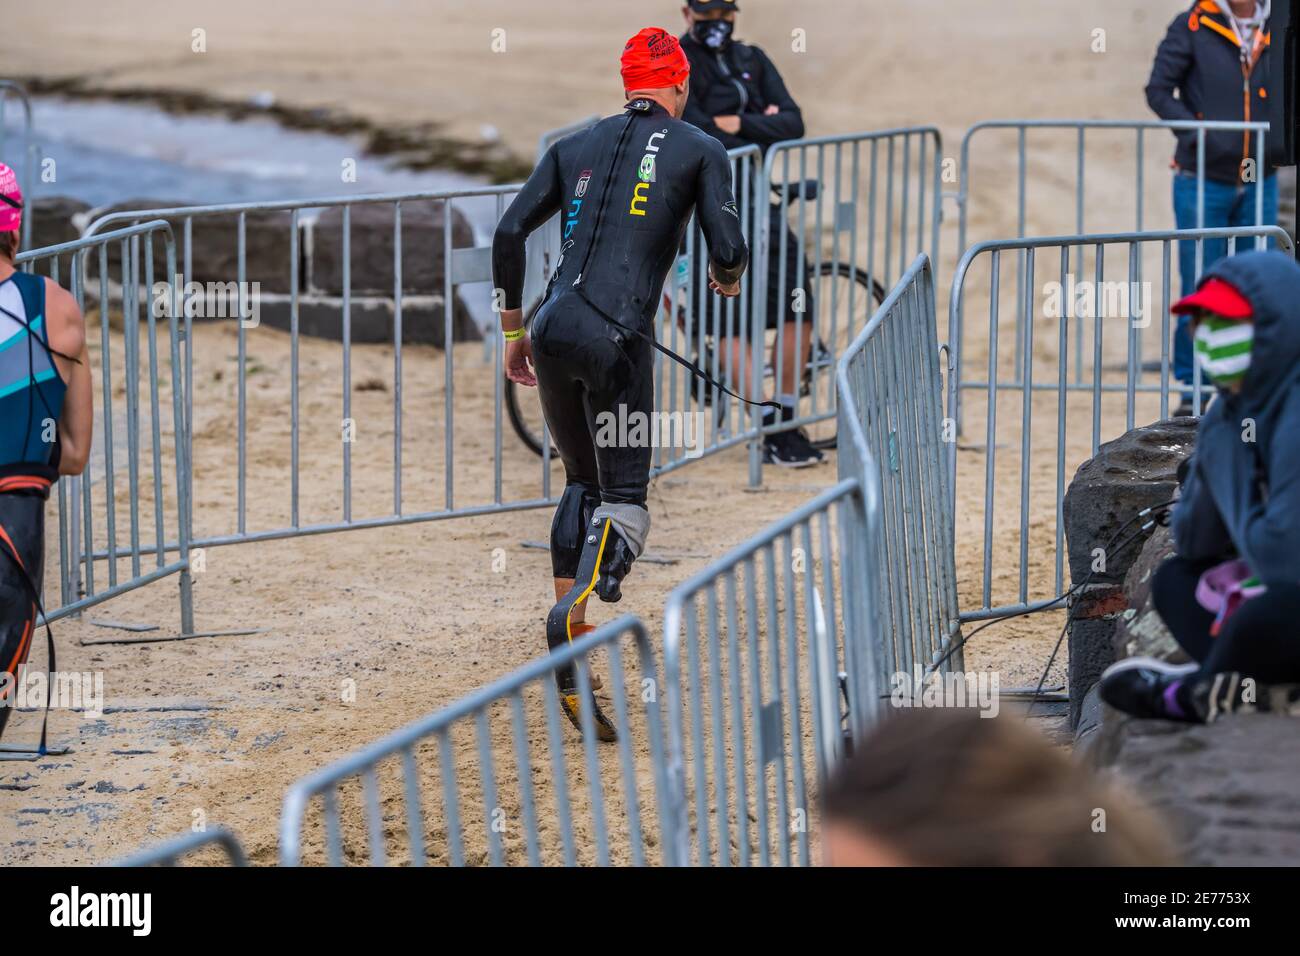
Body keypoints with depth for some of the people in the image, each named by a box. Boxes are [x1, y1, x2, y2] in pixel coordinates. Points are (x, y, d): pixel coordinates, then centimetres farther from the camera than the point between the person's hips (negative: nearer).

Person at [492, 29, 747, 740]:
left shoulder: (576, 146, 19)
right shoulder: (700, 150, 9)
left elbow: (509, 234, 10)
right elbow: (729, 250, 0)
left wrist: (513, 329, 18)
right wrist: (726, 280, 24)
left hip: (552, 331, 4)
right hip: (618, 338, -4)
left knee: (581, 484, 20)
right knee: (624, 495, 0)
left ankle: (564, 654, 15)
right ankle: (578, 603, -30)